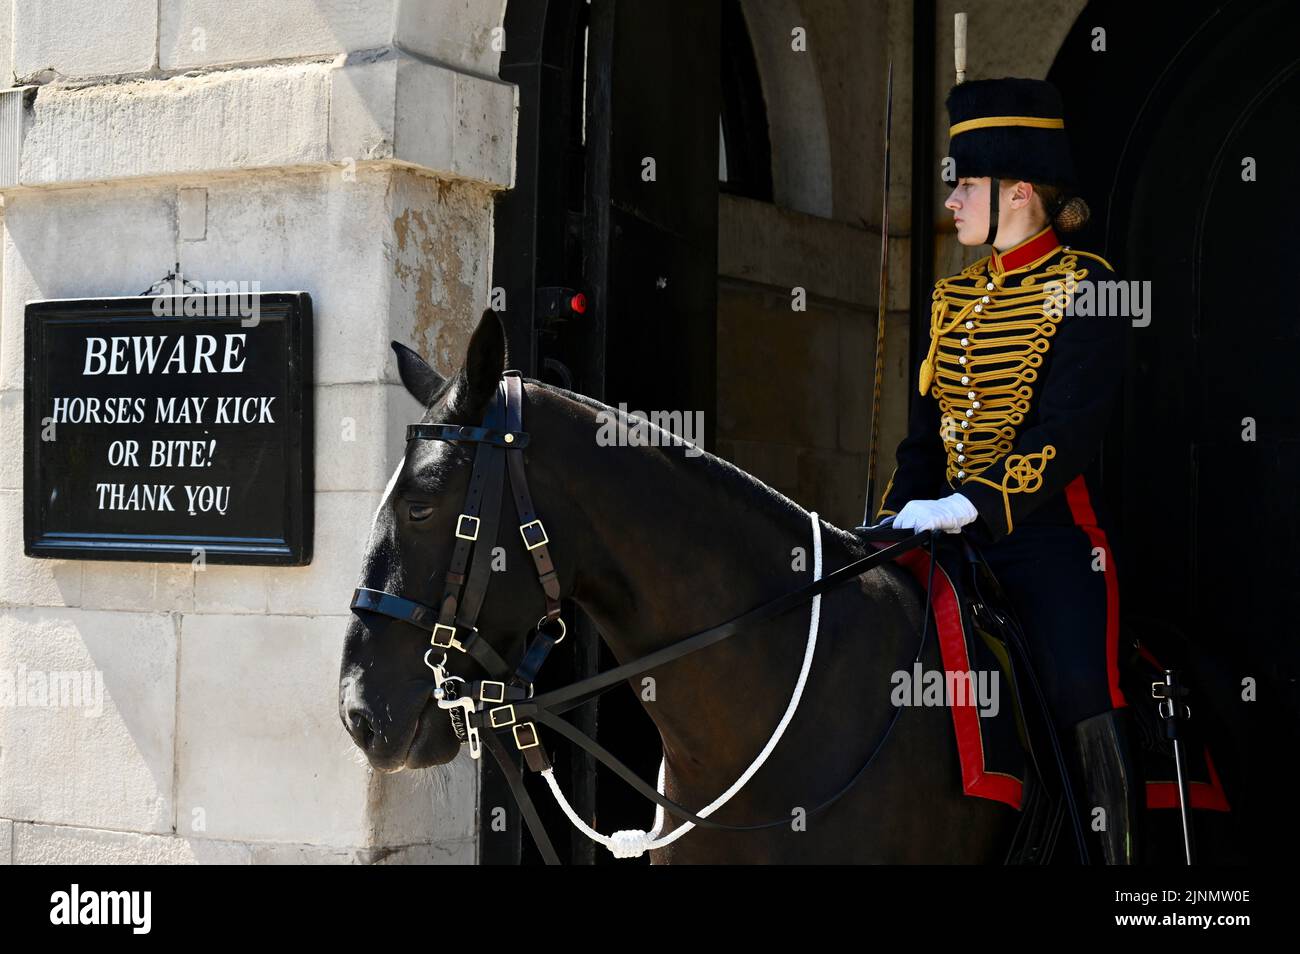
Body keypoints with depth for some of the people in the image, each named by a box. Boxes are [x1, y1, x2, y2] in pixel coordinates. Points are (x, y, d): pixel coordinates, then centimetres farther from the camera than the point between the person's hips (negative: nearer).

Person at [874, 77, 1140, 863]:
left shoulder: (1086, 286, -7)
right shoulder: (953, 297, 15)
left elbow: (1066, 431, -17)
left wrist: (966, 504, -25)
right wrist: (903, 514, 0)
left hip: (1050, 534, -7)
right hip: (952, 534, 7)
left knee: (1084, 699, -19)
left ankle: (1121, 850, -7)